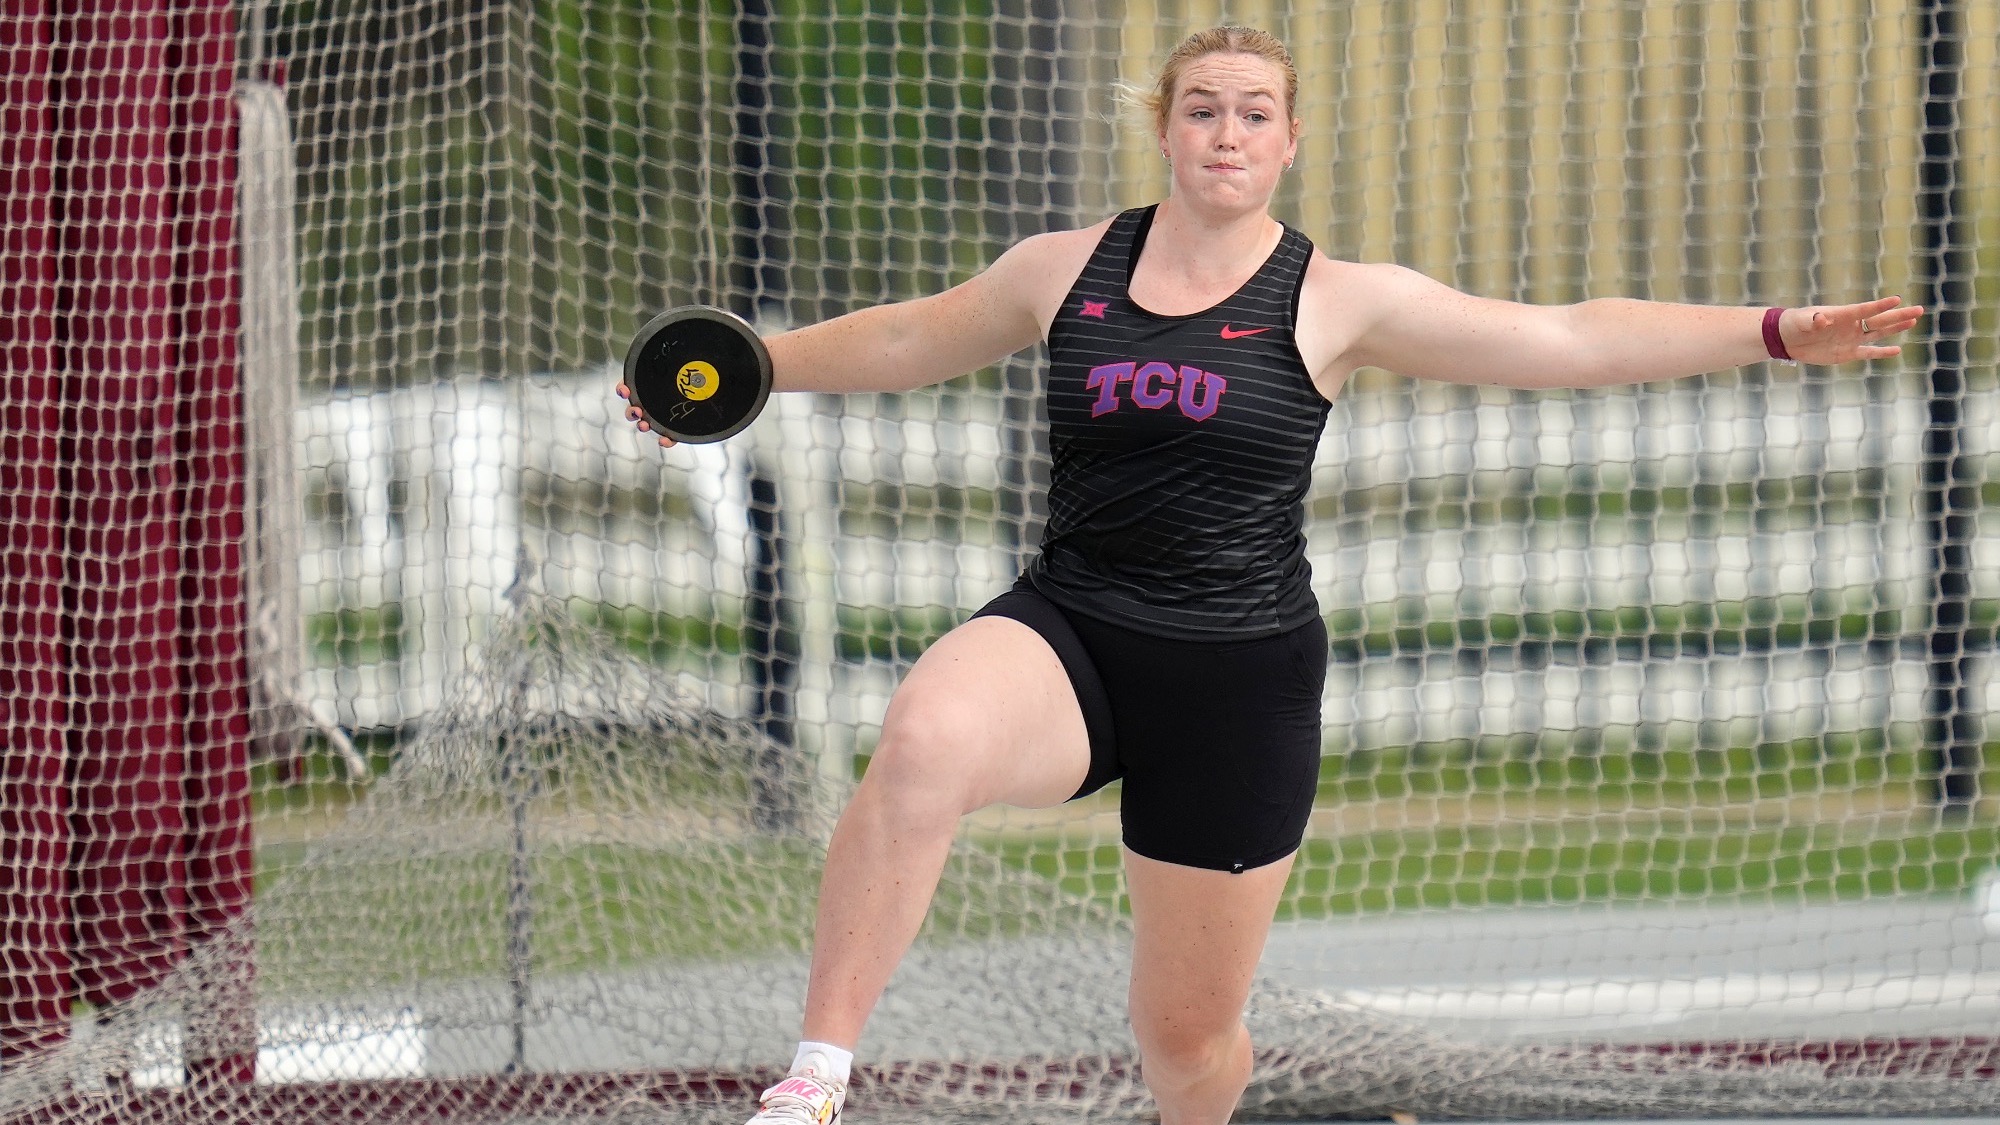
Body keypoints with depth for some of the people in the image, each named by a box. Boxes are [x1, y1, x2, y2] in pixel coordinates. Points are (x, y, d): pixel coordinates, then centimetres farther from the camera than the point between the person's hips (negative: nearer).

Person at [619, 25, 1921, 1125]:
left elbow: (1570, 340, -2)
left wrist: (1775, 332, -9)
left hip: (1240, 679, -1)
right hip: (1069, 633, 1)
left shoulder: (1338, 303, -1)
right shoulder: (1064, 272, 7)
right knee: (926, 739, -35)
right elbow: (909, 340, 25)